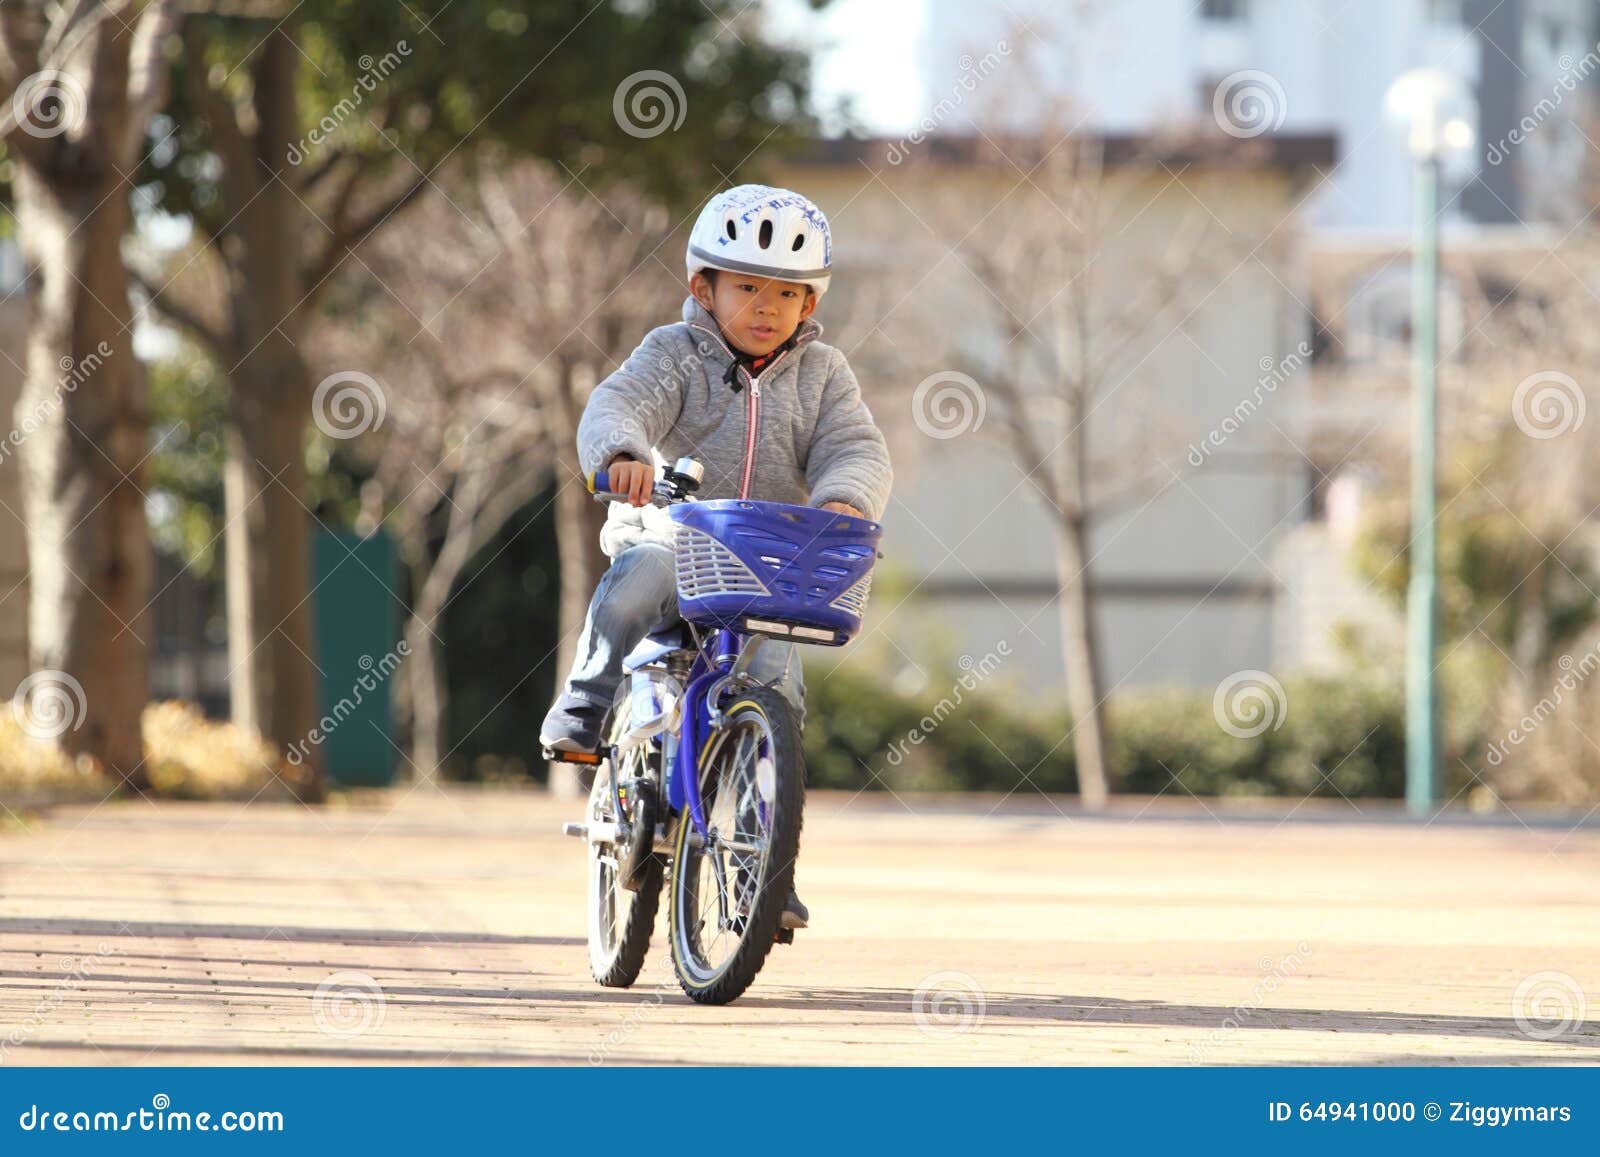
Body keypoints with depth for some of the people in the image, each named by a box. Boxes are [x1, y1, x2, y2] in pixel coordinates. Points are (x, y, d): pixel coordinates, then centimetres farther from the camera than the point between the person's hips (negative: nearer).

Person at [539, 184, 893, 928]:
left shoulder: (821, 375, 9)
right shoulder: (676, 355, 1)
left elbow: (856, 449, -4)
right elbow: (619, 405, -16)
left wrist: (844, 498, -29)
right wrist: (622, 453, -41)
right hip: (670, 535, -2)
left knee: (773, 685, -15)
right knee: (635, 584, -37)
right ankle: (580, 714, -21)